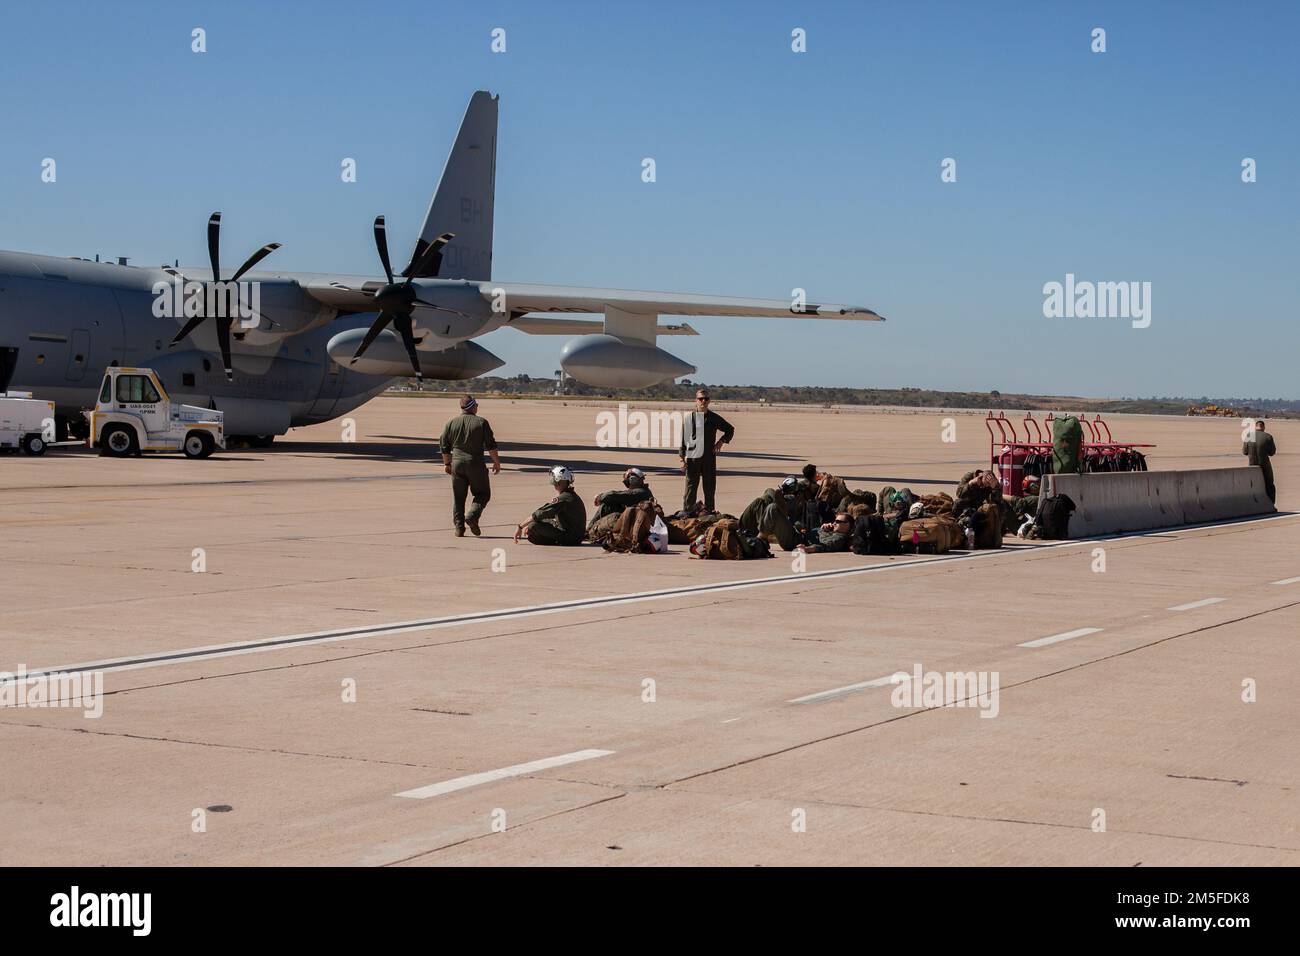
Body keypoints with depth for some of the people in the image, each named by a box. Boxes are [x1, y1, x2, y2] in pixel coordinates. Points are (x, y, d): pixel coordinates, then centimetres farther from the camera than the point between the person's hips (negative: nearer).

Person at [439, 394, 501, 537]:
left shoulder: (451, 424, 5)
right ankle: (472, 516, -13)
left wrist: (447, 463, 21)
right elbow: (491, 445, -5)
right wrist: (496, 462, 4)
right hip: (476, 463, -3)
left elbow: (444, 446, 9)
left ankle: (459, 528, 4)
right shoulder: (481, 422, -4)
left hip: (457, 463, 3)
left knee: (458, 497, 9)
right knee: (483, 493, 10)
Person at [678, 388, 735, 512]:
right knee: (691, 487, -2)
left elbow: (730, 430, 22)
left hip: (709, 456, 2)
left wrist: (721, 441, 8)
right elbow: (683, 438, 3)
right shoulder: (689, 418, 2)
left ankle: (708, 511, 13)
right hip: (692, 458, -2)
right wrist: (682, 457, -3)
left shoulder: (714, 418, 7)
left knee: (709, 487, 6)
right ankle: (687, 512, 2)